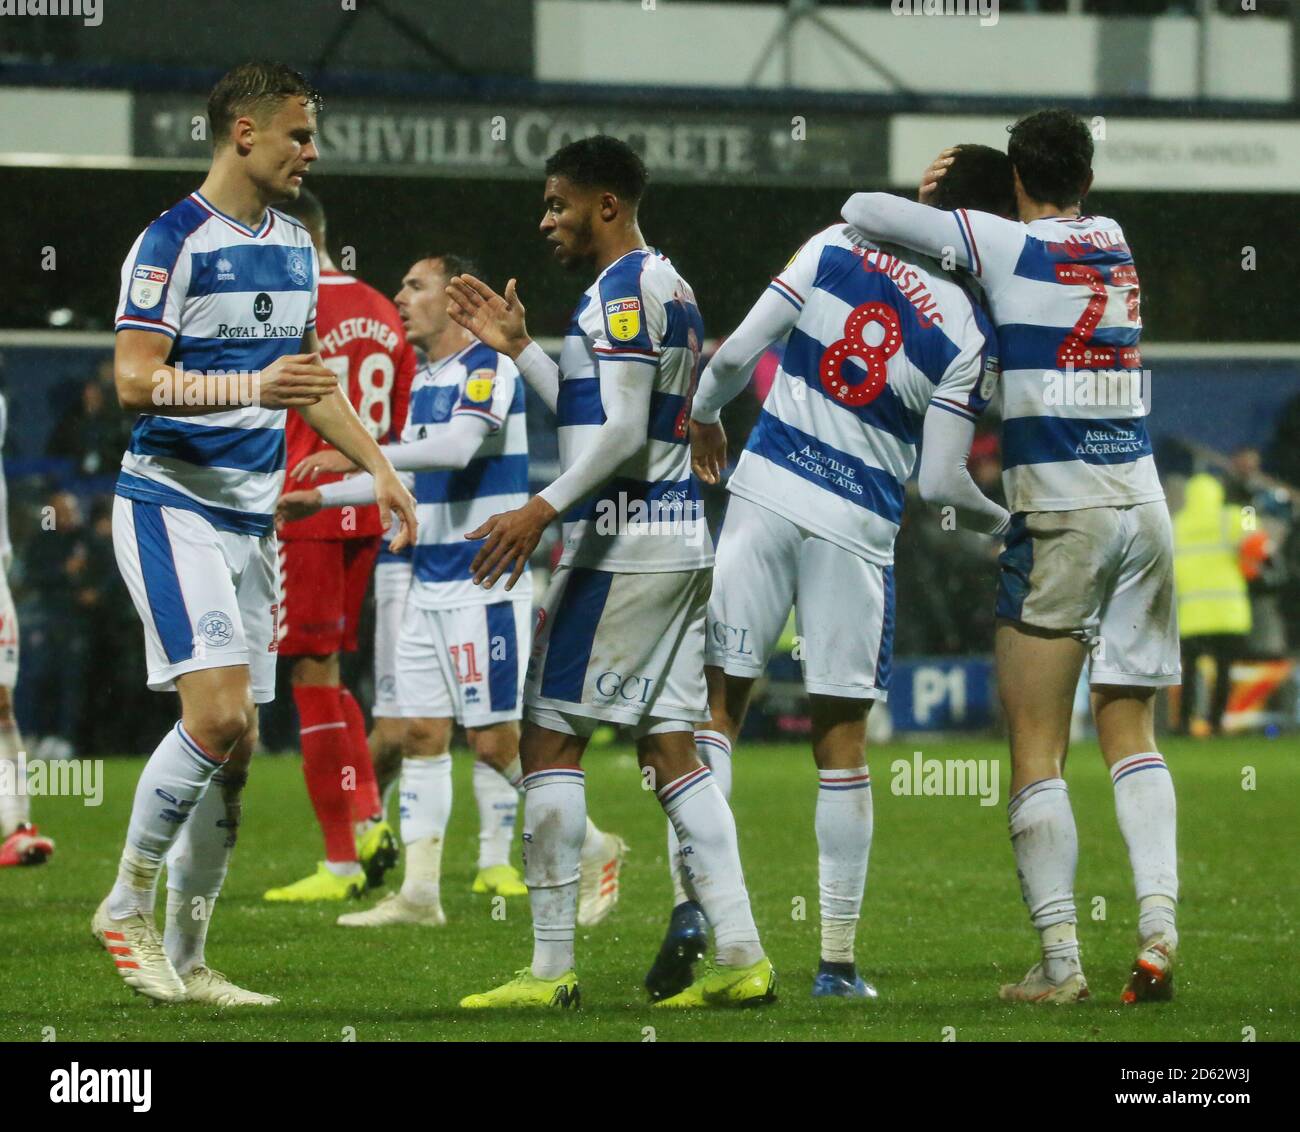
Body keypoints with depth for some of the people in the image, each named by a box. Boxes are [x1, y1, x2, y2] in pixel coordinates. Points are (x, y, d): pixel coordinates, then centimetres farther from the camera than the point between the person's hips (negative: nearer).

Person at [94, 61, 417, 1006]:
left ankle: (186, 960, 12)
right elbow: (134, 381, -18)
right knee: (219, 715, -21)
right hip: (172, 503, -8)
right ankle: (126, 908, -6)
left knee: (236, 747, 5)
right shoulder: (173, 242, -11)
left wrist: (378, 465, 19)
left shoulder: (296, 249, 13)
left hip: (253, 514, 8)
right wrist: (251, 387, -29)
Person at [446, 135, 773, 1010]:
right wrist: (517, 348, 25)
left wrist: (543, 510, -26)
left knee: (552, 740, -5)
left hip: (624, 543, -10)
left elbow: (621, 432, -20)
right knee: (670, 749, 9)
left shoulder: (621, 291, -11)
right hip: (682, 542, 10)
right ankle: (741, 957, 3)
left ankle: (552, 968, -5)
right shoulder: (671, 288, 19)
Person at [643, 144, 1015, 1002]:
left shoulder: (836, 247, -1)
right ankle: (839, 961, 10)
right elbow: (941, 482, -6)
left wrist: (703, 414, 20)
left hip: (763, 492, 1)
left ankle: (692, 905, -8)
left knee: (716, 706, 8)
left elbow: (737, 355, -1)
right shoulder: (971, 335, -6)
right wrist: (1002, 522, 14)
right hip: (858, 529, -1)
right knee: (841, 743, 7)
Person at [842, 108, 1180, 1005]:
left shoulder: (1006, 244, -5)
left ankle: (1060, 960, -5)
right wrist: (948, 203, 12)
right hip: (1144, 511, 5)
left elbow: (863, 211, -6)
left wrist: (924, 204, 15)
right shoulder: (1115, 244, 13)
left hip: (1060, 520, -5)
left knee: (1037, 749, 0)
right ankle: (1158, 928, -6)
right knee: (1131, 732, 11)